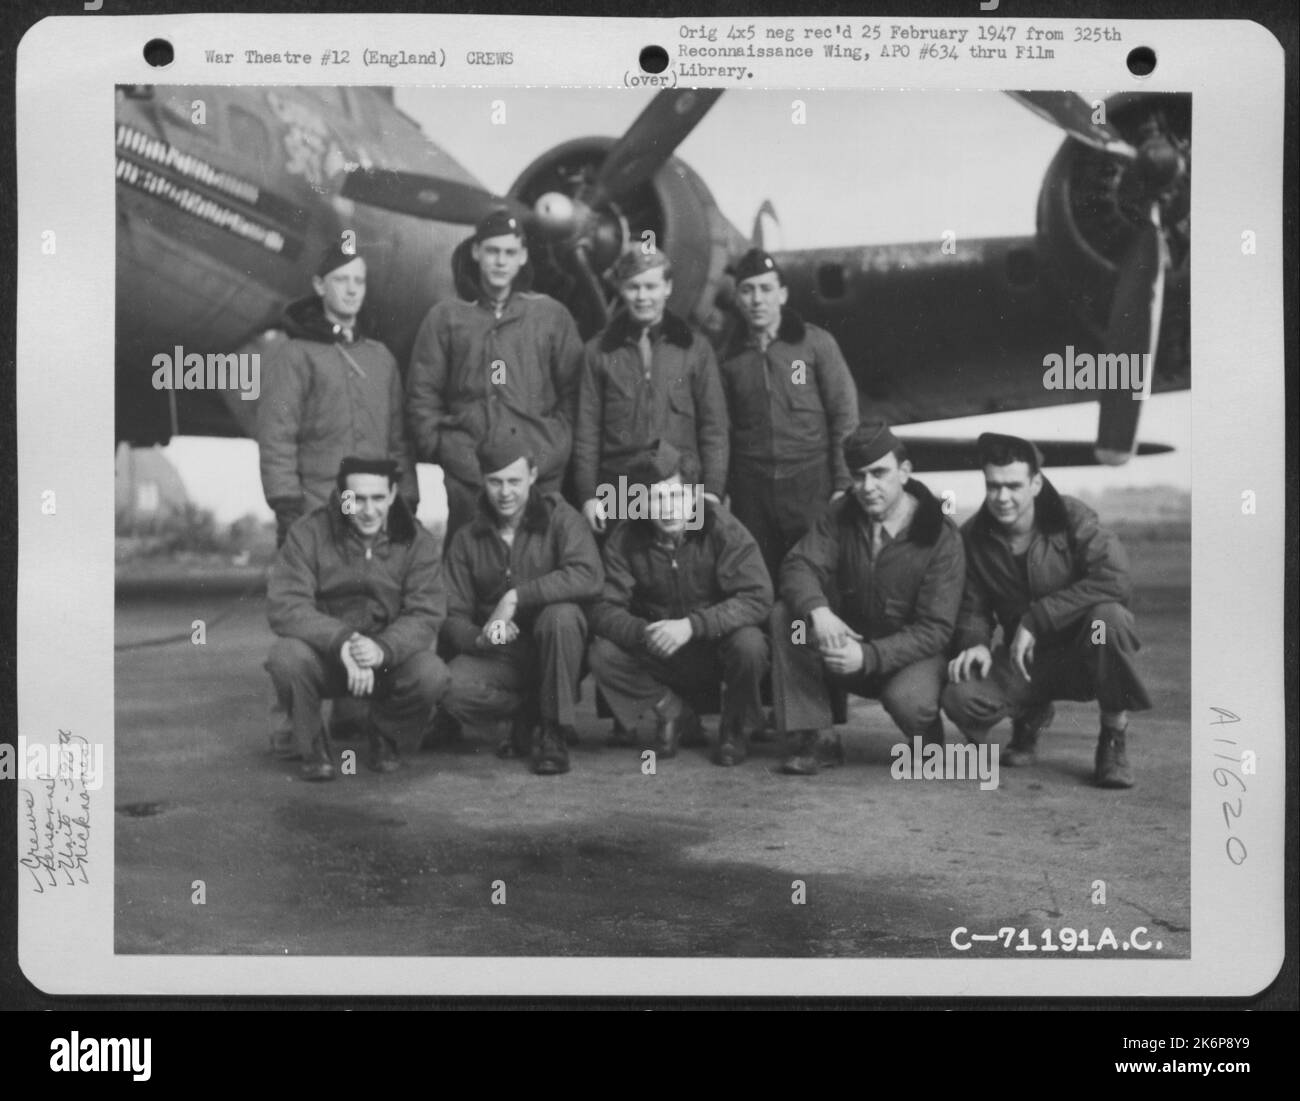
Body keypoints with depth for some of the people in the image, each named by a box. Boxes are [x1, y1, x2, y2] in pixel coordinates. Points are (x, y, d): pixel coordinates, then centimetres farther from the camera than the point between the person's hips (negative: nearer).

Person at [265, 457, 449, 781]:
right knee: (286, 656, -32)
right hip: (324, 658, -1)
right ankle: (313, 747, -3)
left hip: (389, 659, 1)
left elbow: (426, 615, -15)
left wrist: (382, 649, -36)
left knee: (432, 676, -29)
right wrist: (342, 642, -36)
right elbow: (284, 606, -20)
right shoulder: (308, 533, -10)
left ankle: (385, 737, 6)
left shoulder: (416, 541, -6)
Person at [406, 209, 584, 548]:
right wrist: (435, 450, 1)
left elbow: (572, 391, 9)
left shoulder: (551, 315, 9)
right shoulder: (445, 317, 9)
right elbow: (423, 394, 9)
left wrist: (558, 444, 0)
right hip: (463, 473, 0)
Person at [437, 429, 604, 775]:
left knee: (561, 614, -35)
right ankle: (531, 716, 1)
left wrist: (516, 597, -26)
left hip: (555, 652, -2)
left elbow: (589, 577, -23)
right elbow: (453, 616, 2)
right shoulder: (467, 539, 6)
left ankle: (554, 731, -16)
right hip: (498, 656, 2)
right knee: (450, 688, -28)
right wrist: (480, 639, -22)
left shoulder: (558, 517, -4)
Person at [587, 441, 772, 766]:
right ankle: (671, 711, 3)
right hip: (657, 656, 2)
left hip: (716, 647, -2)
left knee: (748, 644, -34)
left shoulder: (722, 528, -17)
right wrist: (643, 632, -36)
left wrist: (692, 625, -37)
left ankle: (735, 730, -3)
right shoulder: (625, 538, -10)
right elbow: (604, 607, -14)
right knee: (602, 654, -23)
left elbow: (757, 598, -25)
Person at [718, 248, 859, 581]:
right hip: (751, 490, 3)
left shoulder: (815, 342, 1)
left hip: (811, 483, -2)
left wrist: (843, 484, -6)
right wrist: (722, 490, 4)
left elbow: (844, 416, 0)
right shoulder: (731, 355, 9)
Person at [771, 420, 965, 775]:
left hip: (908, 653, -4)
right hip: (847, 640, 4)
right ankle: (810, 738, -15)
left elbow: (934, 629, -20)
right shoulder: (841, 516, -2)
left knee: (908, 699, -38)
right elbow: (800, 564, -13)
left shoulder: (940, 537, -16)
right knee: (786, 615, -22)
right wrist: (817, 610, -37)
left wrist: (869, 656, -35)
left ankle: (929, 744, 2)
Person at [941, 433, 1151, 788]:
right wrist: (975, 643, -18)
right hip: (1026, 659, 3)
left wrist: (1036, 618, -30)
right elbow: (973, 606, 6)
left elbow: (1114, 580, -29)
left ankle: (1113, 740, -13)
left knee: (1109, 616, -38)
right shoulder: (973, 538, -3)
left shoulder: (1071, 517, -15)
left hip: (1083, 651, -3)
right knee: (959, 698, -25)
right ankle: (1030, 714, 13)